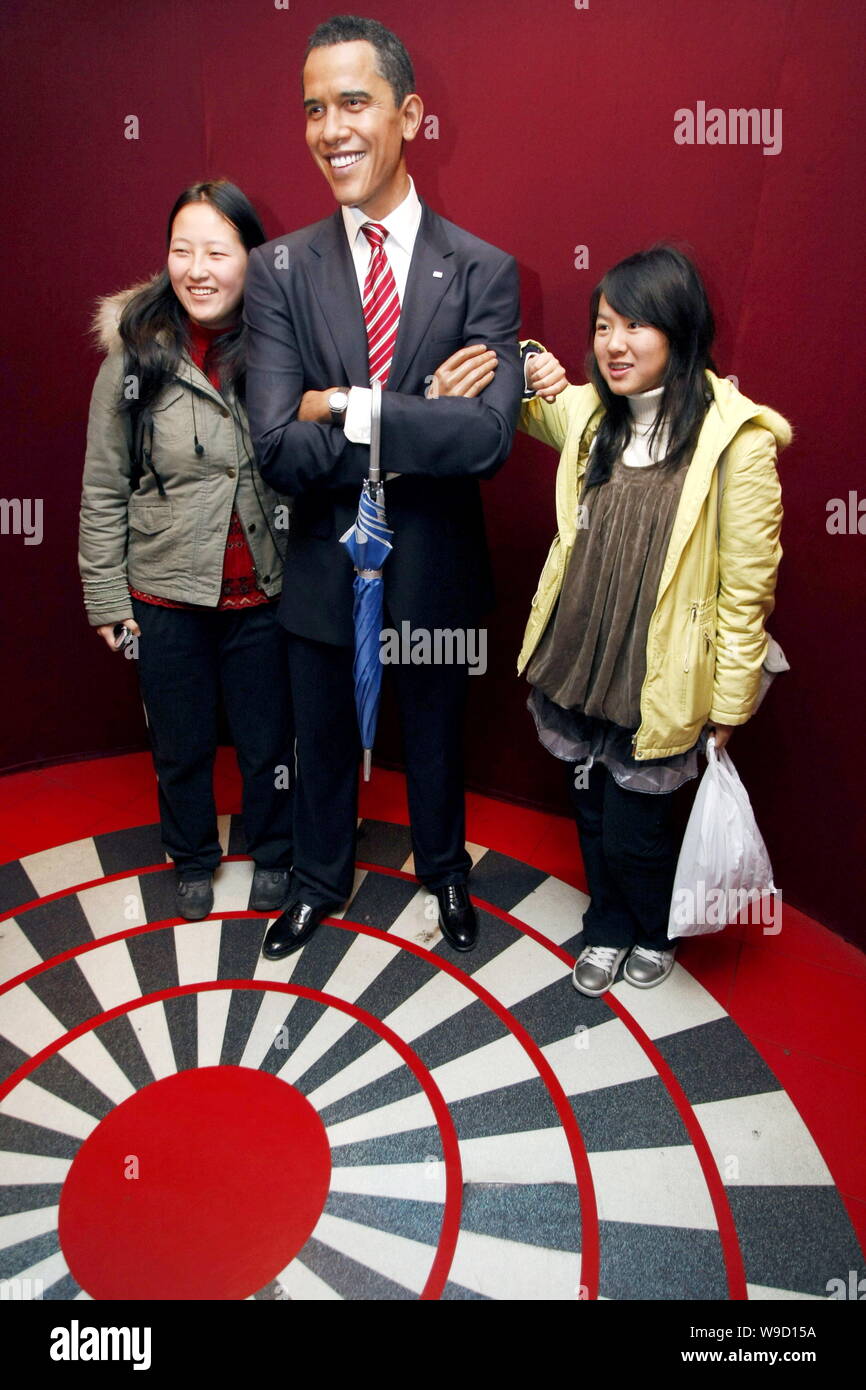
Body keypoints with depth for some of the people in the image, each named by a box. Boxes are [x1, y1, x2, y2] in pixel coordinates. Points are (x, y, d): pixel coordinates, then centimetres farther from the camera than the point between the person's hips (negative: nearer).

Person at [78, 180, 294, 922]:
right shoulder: (136, 352, -6)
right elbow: (103, 488, -2)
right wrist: (105, 595, -1)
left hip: (262, 591, 0)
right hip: (165, 594, 1)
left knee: (268, 741, 15)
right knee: (181, 745, 17)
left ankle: (273, 856, 40)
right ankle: (193, 859, 42)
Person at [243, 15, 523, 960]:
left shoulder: (483, 271, -8)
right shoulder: (278, 269, -7)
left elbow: (489, 436, -23)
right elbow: (277, 448, -19)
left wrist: (348, 406, -25)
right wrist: (423, 426, -23)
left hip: (434, 566, 0)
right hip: (323, 563, 1)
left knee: (435, 734, 21)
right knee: (322, 738, 20)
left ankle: (444, 869, 49)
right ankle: (320, 878, 48)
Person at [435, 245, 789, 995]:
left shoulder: (736, 438, -16)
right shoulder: (586, 412, -1)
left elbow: (747, 586, -12)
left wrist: (729, 704, -7)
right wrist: (533, 371, -3)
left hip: (659, 681, -5)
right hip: (578, 661, 5)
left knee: (636, 831, 10)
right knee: (594, 811, 21)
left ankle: (657, 931, 44)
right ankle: (609, 926, 48)